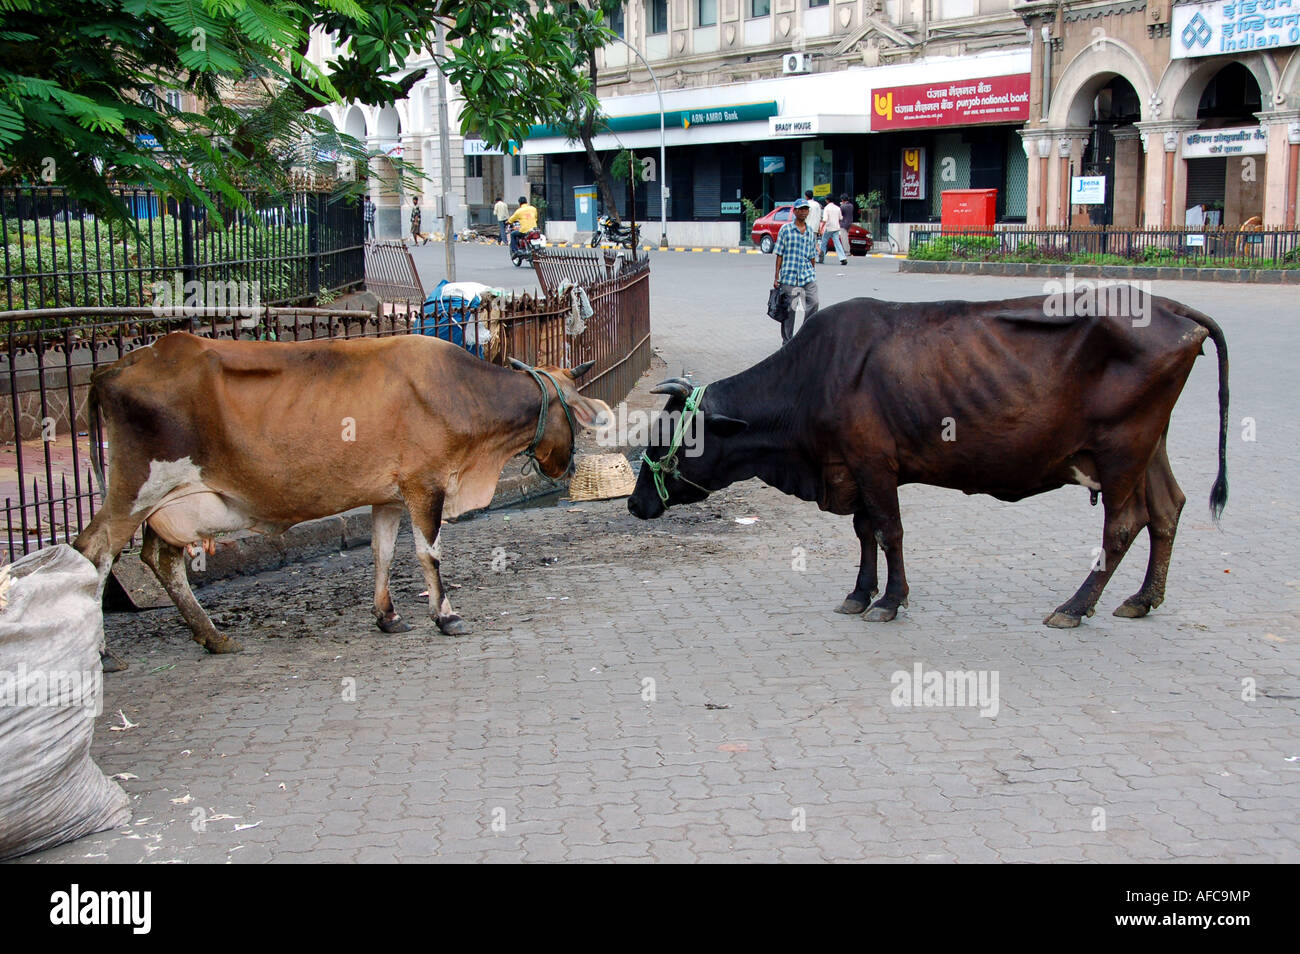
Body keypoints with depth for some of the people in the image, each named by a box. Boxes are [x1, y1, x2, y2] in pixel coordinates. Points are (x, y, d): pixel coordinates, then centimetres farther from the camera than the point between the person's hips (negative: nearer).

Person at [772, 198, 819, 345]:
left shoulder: (811, 232, 11)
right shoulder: (786, 229, 0)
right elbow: (779, 254, 1)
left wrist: (813, 274, 18)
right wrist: (776, 277, -2)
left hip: (808, 277, 3)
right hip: (789, 276, -3)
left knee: (813, 303, -11)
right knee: (789, 310, 2)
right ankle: (787, 342, 14)